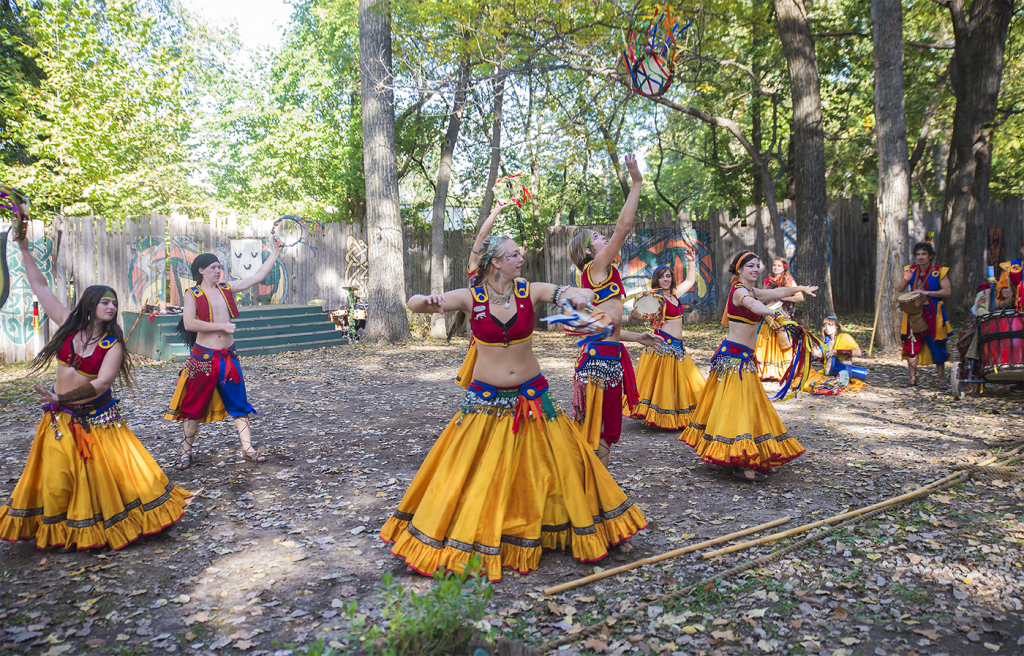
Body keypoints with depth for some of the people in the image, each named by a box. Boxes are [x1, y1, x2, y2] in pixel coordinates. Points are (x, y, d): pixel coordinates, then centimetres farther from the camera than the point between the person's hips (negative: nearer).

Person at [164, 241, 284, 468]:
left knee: (239, 403, 6)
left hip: (228, 356, 5)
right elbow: (189, 323, -18)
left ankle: (247, 449, 14)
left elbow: (258, 276, 10)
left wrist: (276, 252, 6)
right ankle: (187, 453, 18)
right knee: (194, 406, 5)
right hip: (204, 357, -4)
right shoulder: (193, 294, -5)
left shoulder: (226, 288, 8)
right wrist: (222, 326, -16)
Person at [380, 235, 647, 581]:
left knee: (563, 458, 5)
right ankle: (464, 540, 21)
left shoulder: (531, 291, -4)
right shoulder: (471, 297, -8)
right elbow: (413, 303, -13)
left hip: (532, 396, 2)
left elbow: (583, 294, -12)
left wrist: (580, 297, -36)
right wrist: (430, 301, -37)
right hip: (486, 400, -2)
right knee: (474, 470, 0)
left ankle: (584, 529, 28)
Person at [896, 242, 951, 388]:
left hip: (932, 313, -3)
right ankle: (912, 377, 11)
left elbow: (946, 291, -9)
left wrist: (926, 293, -19)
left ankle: (942, 379, 9)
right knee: (912, 344, 2)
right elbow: (898, 291, 10)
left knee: (937, 346, -1)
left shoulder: (939, 271, -1)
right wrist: (905, 280, -10)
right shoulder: (911, 270, 9)